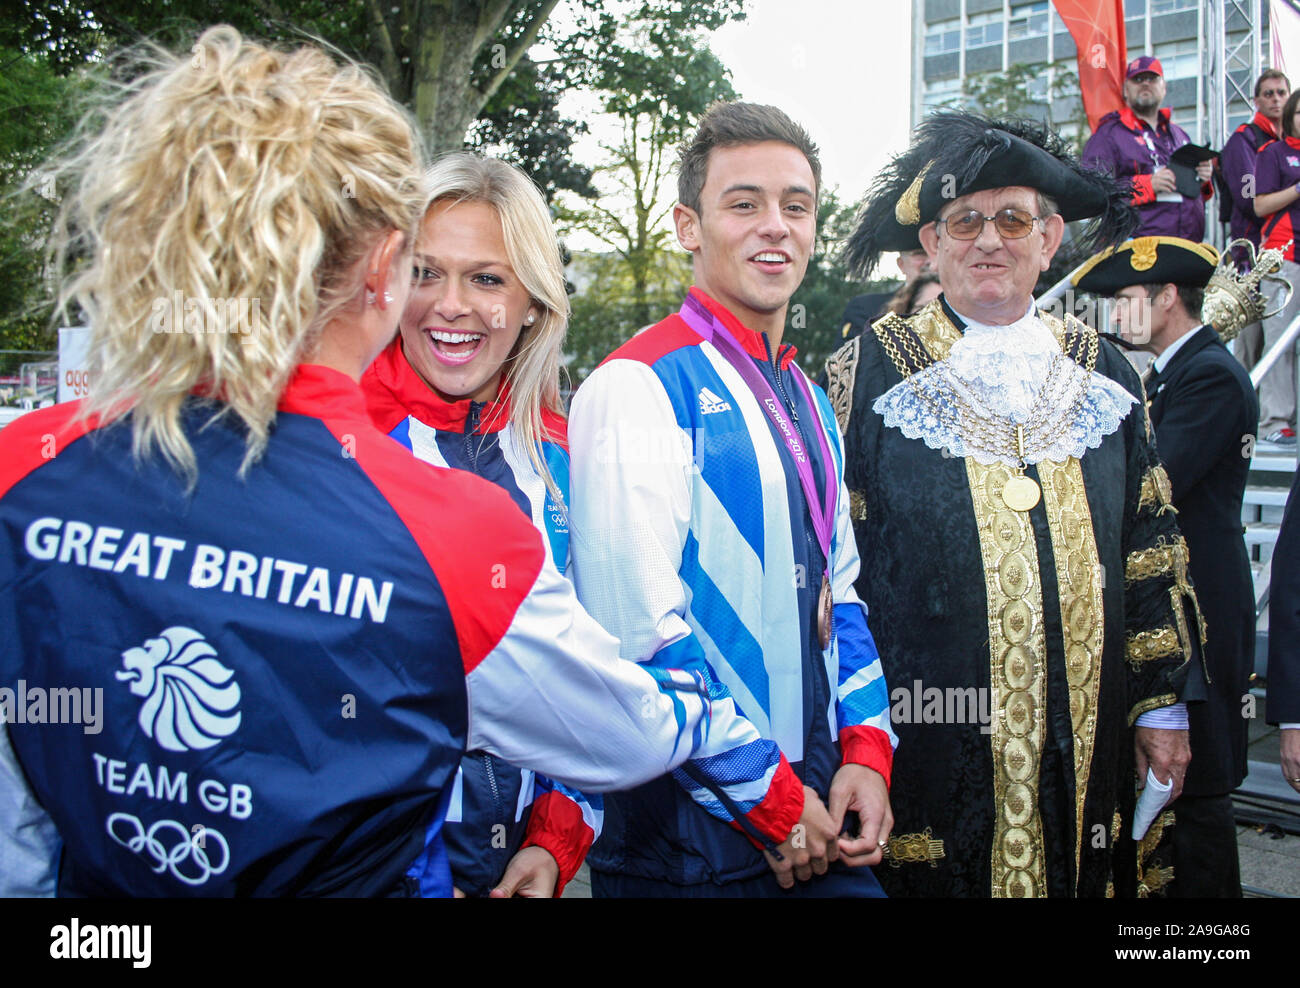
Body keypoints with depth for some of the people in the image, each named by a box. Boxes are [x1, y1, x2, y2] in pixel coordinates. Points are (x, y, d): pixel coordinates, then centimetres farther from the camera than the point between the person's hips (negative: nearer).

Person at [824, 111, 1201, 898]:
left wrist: (1160, 702, 10)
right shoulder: (868, 371, -2)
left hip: (1086, 737, 4)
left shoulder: (1104, 375, 9)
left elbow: (1149, 548, 12)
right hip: (927, 737, -3)